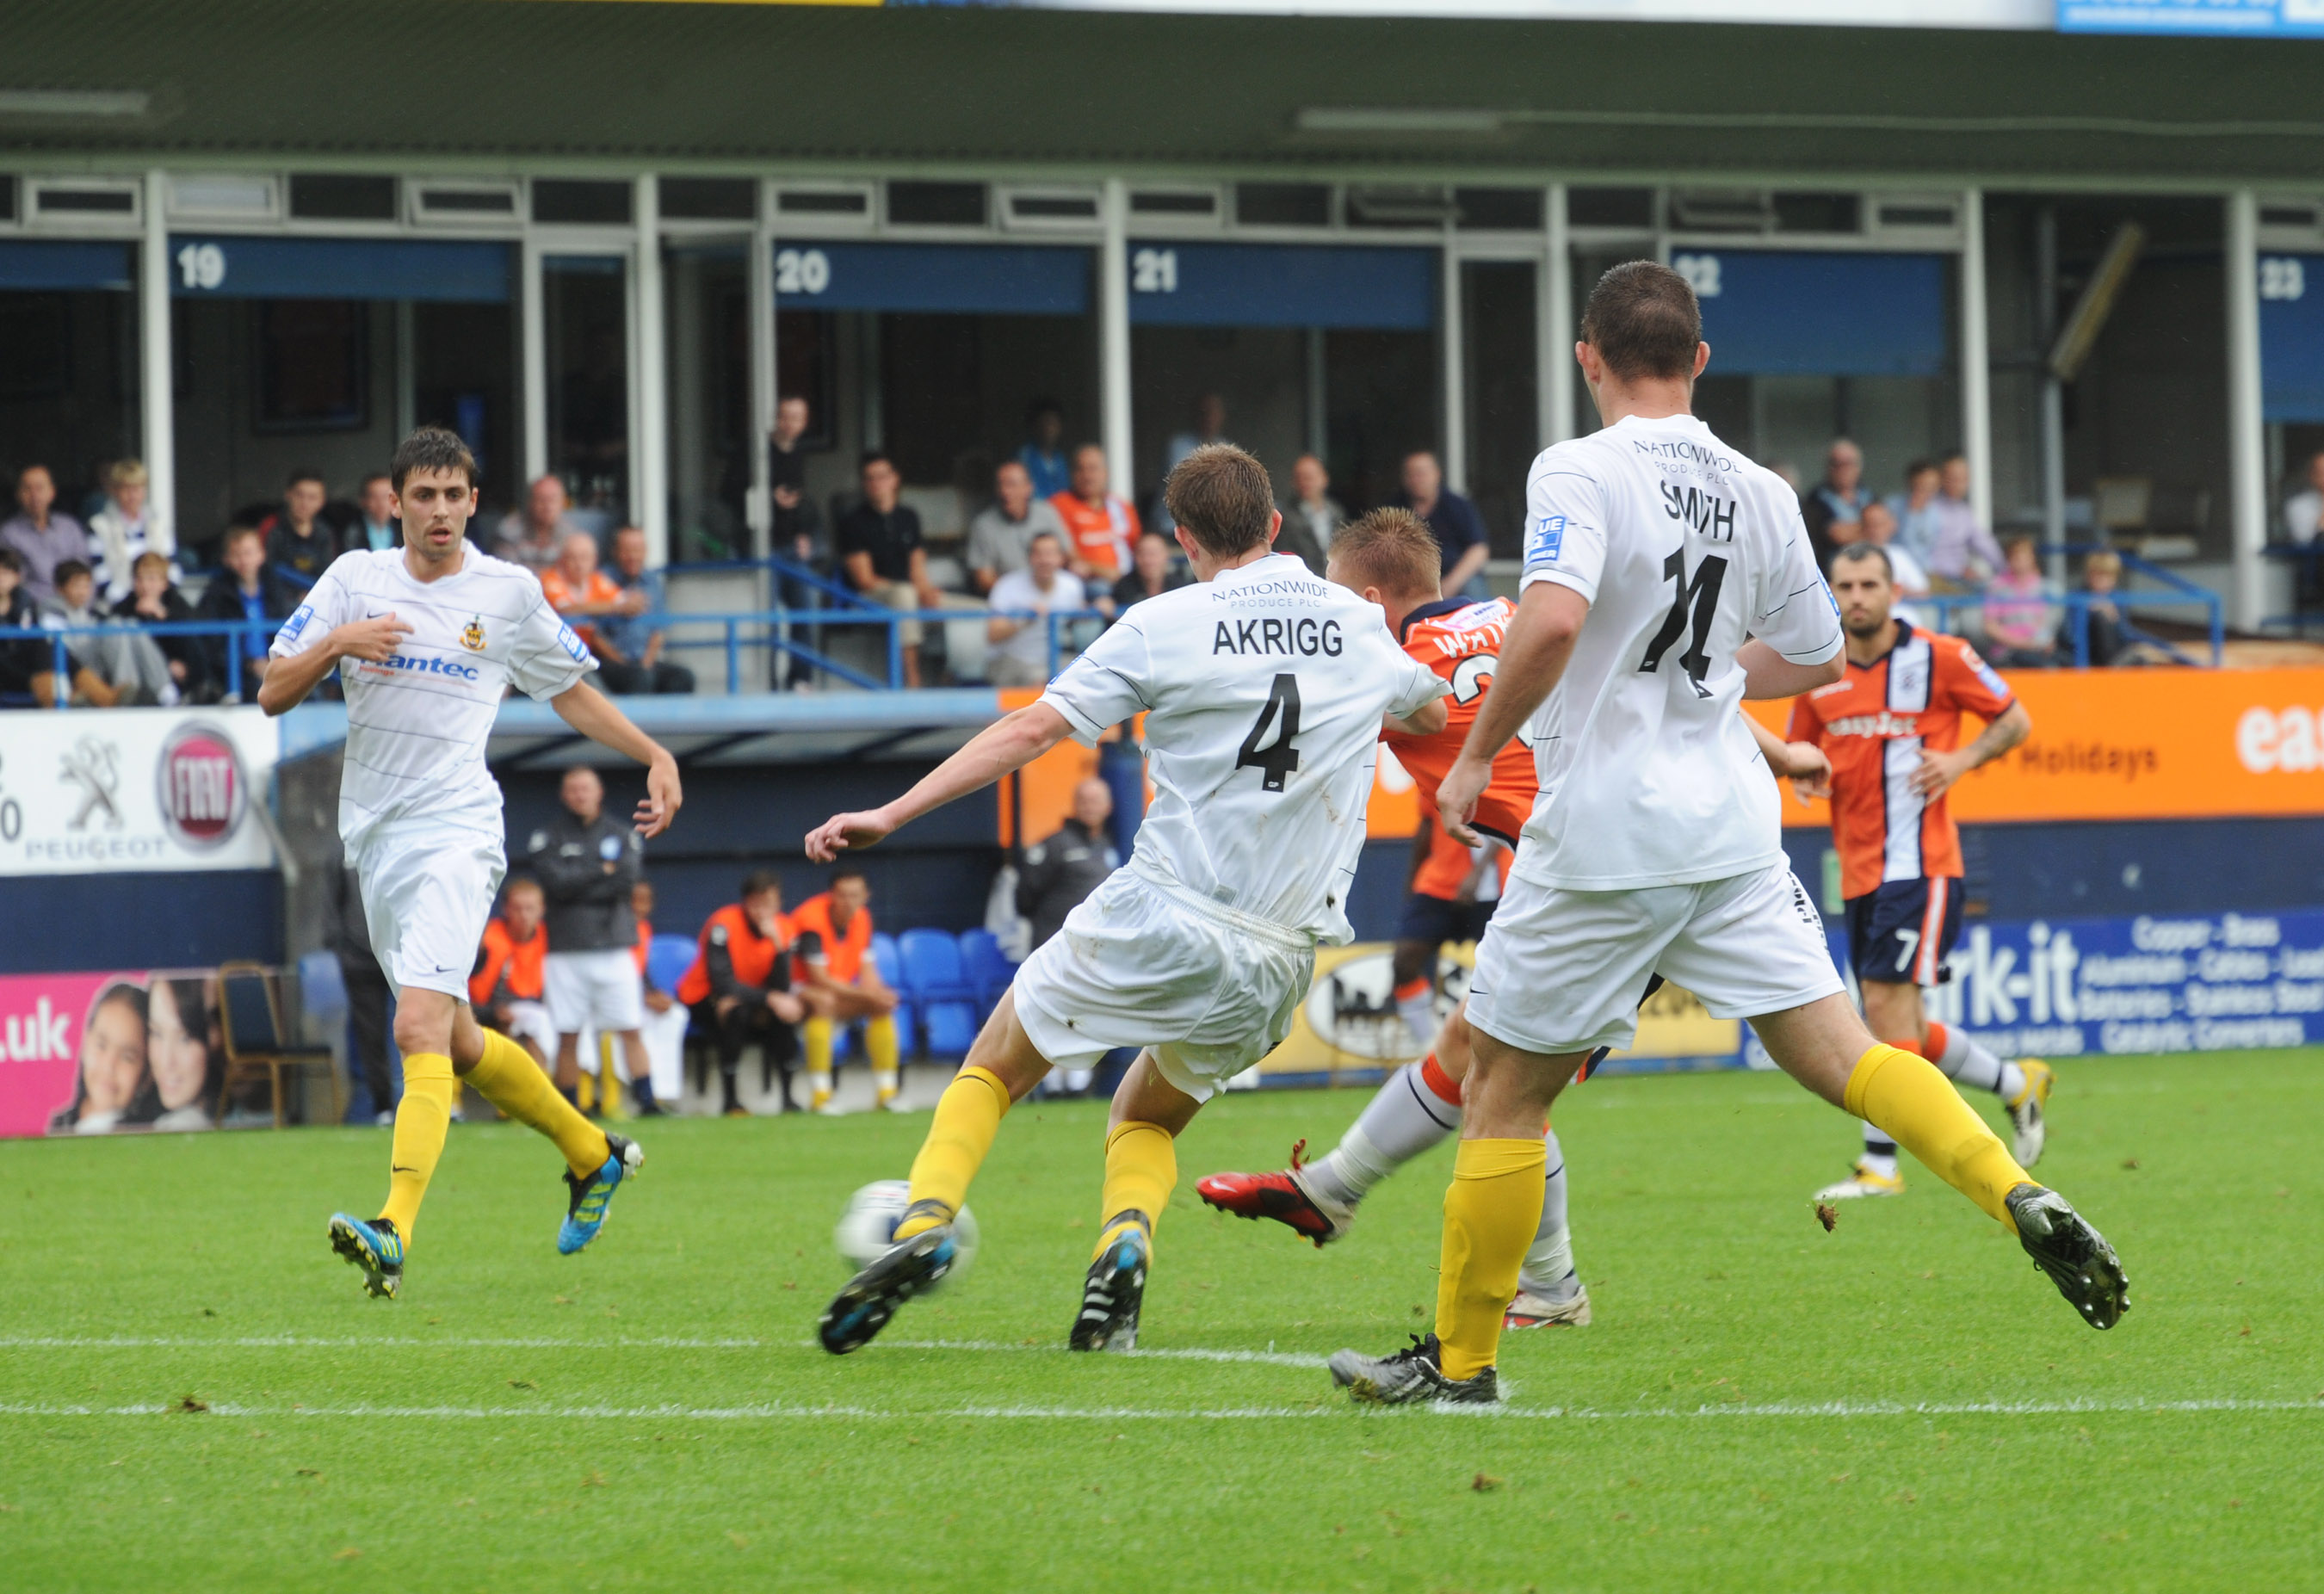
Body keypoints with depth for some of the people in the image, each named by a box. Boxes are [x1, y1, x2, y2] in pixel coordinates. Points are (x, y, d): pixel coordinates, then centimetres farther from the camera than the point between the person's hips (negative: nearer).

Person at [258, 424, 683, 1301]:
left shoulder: (509, 592, 3)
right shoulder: (356, 577, 8)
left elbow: (570, 692, 17)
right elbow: (273, 694, 6)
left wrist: (655, 755, 5)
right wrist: (337, 644, -12)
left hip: (456, 830, -5)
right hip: (376, 836, 5)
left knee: (421, 1026, -22)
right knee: (458, 1043, 15)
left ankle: (394, 1232, -33)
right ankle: (592, 1154, 38)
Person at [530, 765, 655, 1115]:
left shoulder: (621, 834, 12)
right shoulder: (548, 837, 7)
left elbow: (627, 877, -4)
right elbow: (554, 882, -8)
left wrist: (577, 883, -7)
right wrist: (602, 870, -4)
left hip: (614, 945, 1)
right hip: (567, 951, -1)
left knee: (631, 1029, -6)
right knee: (568, 1035, -1)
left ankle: (647, 1099, -7)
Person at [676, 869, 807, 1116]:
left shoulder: (781, 927, -7)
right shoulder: (723, 924, -23)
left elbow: (781, 988, -16)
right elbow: (723, 984, -31)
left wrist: (778, 945, -29)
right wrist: (771, 999, -36)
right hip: (701, 1000, -5)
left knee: (791, 1009, -24)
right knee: (735, 1008, -37)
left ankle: (787, 1098, -16)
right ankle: (731, 1101, -28)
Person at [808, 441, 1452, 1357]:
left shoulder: (1164, 626, -4)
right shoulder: (1363, 628, 9)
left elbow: (1031, 731, -8)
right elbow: (1434, 715, 30)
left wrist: (890, 814, -6)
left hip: (1160, 917, -4)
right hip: (1279, 961, 4)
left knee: (990, 1071, 15)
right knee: (1147, 1122, 24)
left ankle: (925, 1224, -9)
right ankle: (1125, 1244, -7)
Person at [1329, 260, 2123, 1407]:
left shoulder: (1580, 473, -12)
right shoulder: (1758, 494, 7)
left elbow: (1553, 623, -28)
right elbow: (1816, 658, 19)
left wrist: (1477, 753, -15)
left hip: (1604, 839, -5)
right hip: (1732, 827, 5)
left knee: (1502, 1091, 8)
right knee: (1840, 1054, 2)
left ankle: (1461, 1362, 14)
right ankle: (2024, 1201, -19)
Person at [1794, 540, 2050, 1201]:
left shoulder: (1939, 658, -5)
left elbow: (2014, 720, 4)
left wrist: (1962, 759, -13)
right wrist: (1805, 774, -3)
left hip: (1920, 866, -6)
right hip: (1858, 870, 6)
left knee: (1887, 1005, -16)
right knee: (1902, 1032, 10)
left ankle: (1878, 1164, -13)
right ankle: (2018, 1084, 31)